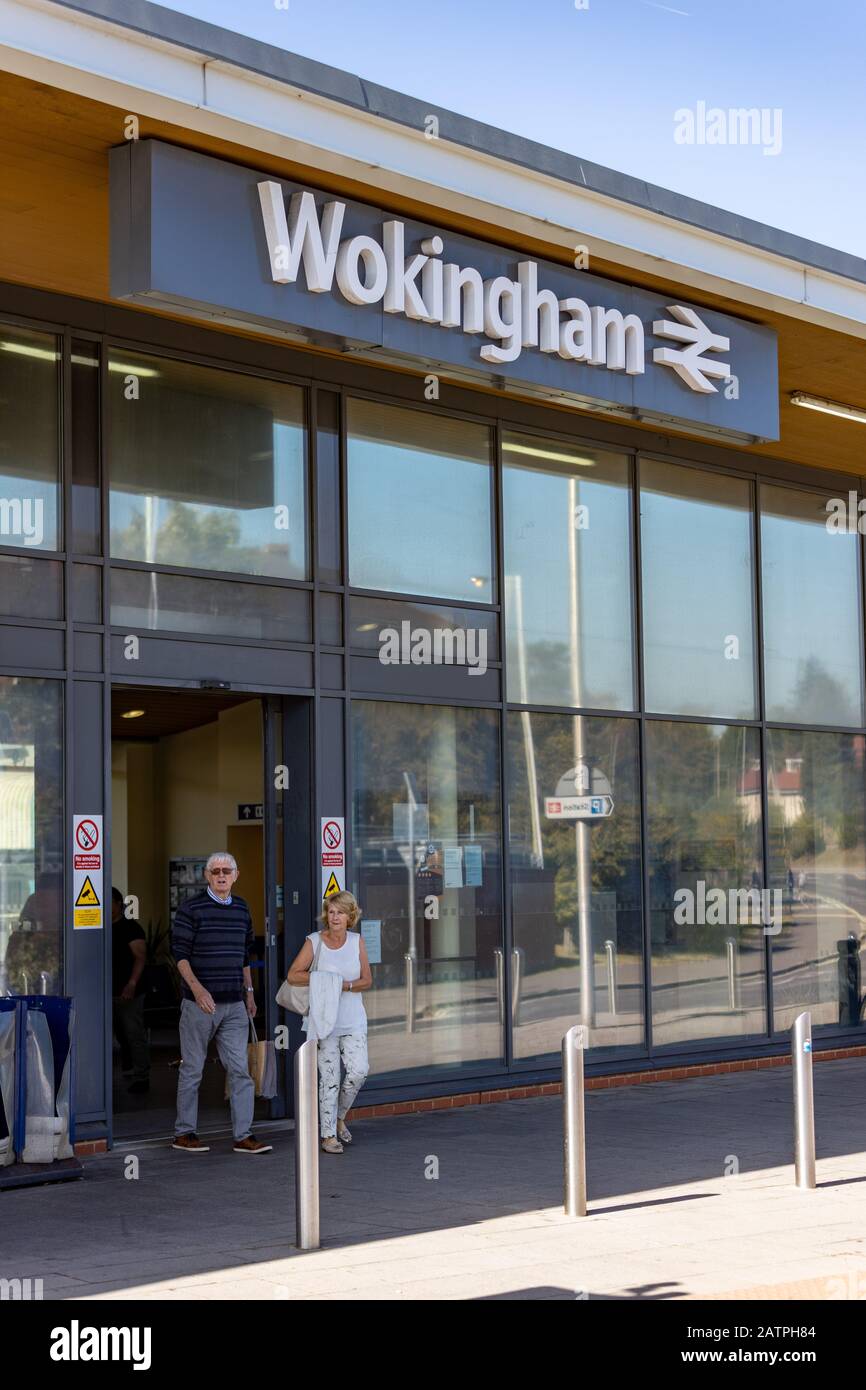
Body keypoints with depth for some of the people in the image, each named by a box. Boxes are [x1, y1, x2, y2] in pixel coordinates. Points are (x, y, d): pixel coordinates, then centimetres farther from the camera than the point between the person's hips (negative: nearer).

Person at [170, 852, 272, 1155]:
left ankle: (243, 1135, 2)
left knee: (240, 1068, 0)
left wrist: (249, 993, 19)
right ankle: (184, 1133, 14)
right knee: (192, 1069, 4)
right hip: (200, 1002, -5)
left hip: (234, 1004, 5)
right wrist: (197, 988, -20)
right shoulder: (191, 908, -5)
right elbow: (180, 953, -9)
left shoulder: (241, 909, 12)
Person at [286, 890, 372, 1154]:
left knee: (358, 1071, -9)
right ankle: (328, 1135, 8)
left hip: (353, 1020, 3)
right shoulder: (314, 941, -5)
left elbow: (367, 980, 4)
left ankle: (339, 1116, 17)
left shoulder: (357, 941, 4)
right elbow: (293, 975, -7)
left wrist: (346, 985, -14)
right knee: (329, 1077, -3)